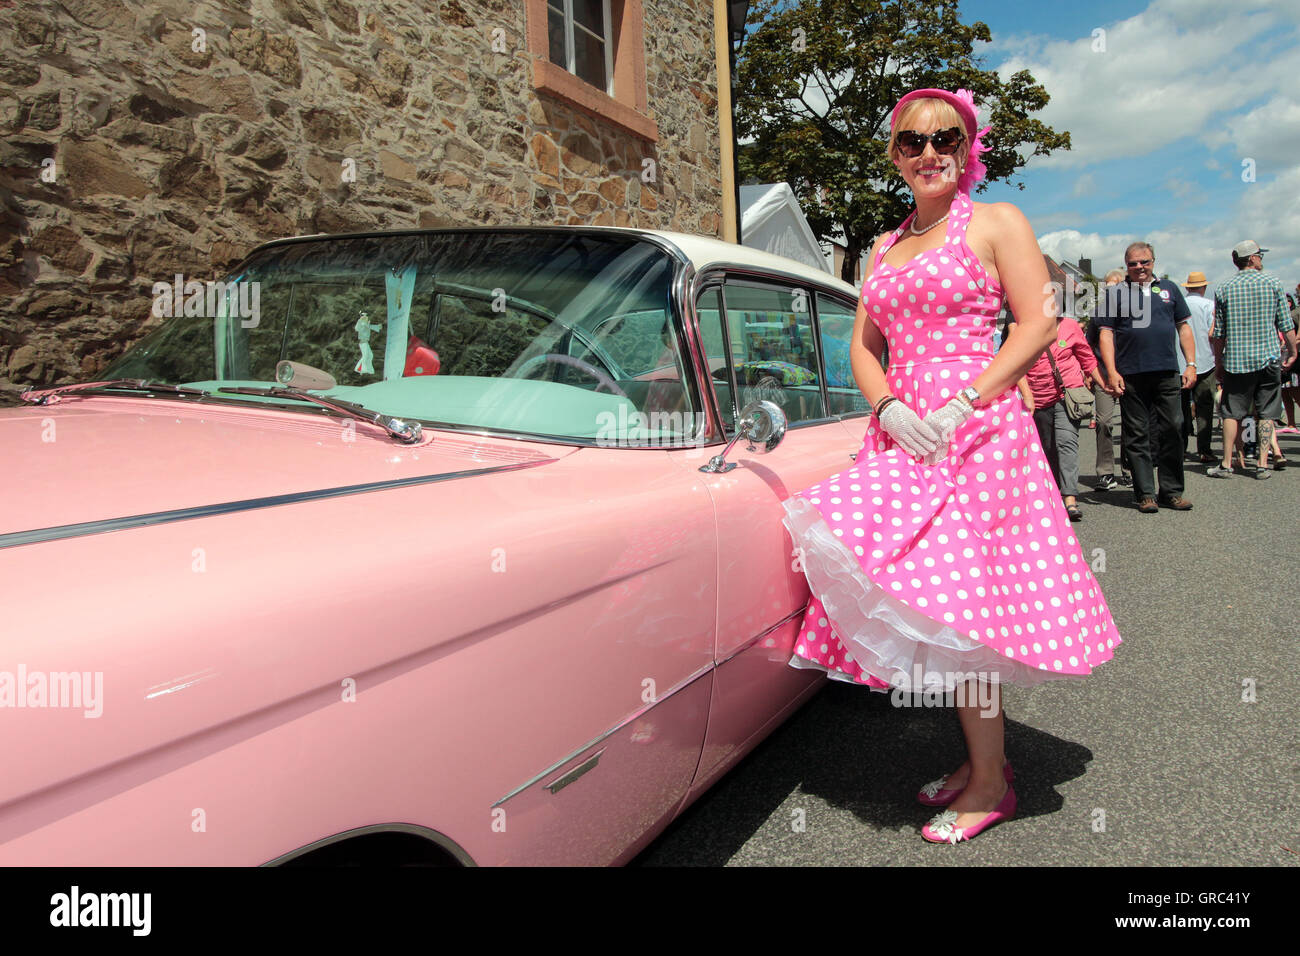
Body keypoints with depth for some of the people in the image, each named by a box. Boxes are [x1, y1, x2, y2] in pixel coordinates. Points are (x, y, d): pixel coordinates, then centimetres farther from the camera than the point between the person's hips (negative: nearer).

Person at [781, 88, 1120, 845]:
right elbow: (864, 345, 16)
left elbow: (1039, 324, -6)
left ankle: (991, 785, 10)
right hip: (903, 433, 6)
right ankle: (985, 756, 23)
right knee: (930, 604, 7)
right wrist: (887, 407, -5)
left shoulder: (996, 223, 3)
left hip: (975, 429, -6)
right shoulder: (886, 247, 19)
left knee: (954, 601, -7)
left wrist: (961, 407, -16)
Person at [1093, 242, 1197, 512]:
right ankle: (1146, 494, 9)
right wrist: (1112, 371, -9)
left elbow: (1183, 327, 17)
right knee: (1136, 436, 1)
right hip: (1131, 375, -2)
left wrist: (1191, 364, 8)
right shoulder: (1115, 293, 7)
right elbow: (1106, 333, 1)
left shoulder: (1168, 289, 15)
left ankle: (1171, 491, 13)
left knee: (1172, 429, 2)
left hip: (1167, 372, 2)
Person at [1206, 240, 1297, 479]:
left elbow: (1218, 333, 3)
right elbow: (1286, 325, 1)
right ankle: (1263, 464, 5)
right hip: (1268, 357, 0)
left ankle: (1226, 464, 2)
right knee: (1266, 413, 6)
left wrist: (1219, 364, 11)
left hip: (1235, 361, 0)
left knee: (1232, 413, 4)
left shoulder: (1223, 289, 1)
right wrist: (1292, 351, 14)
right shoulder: (1273, 283, -1)